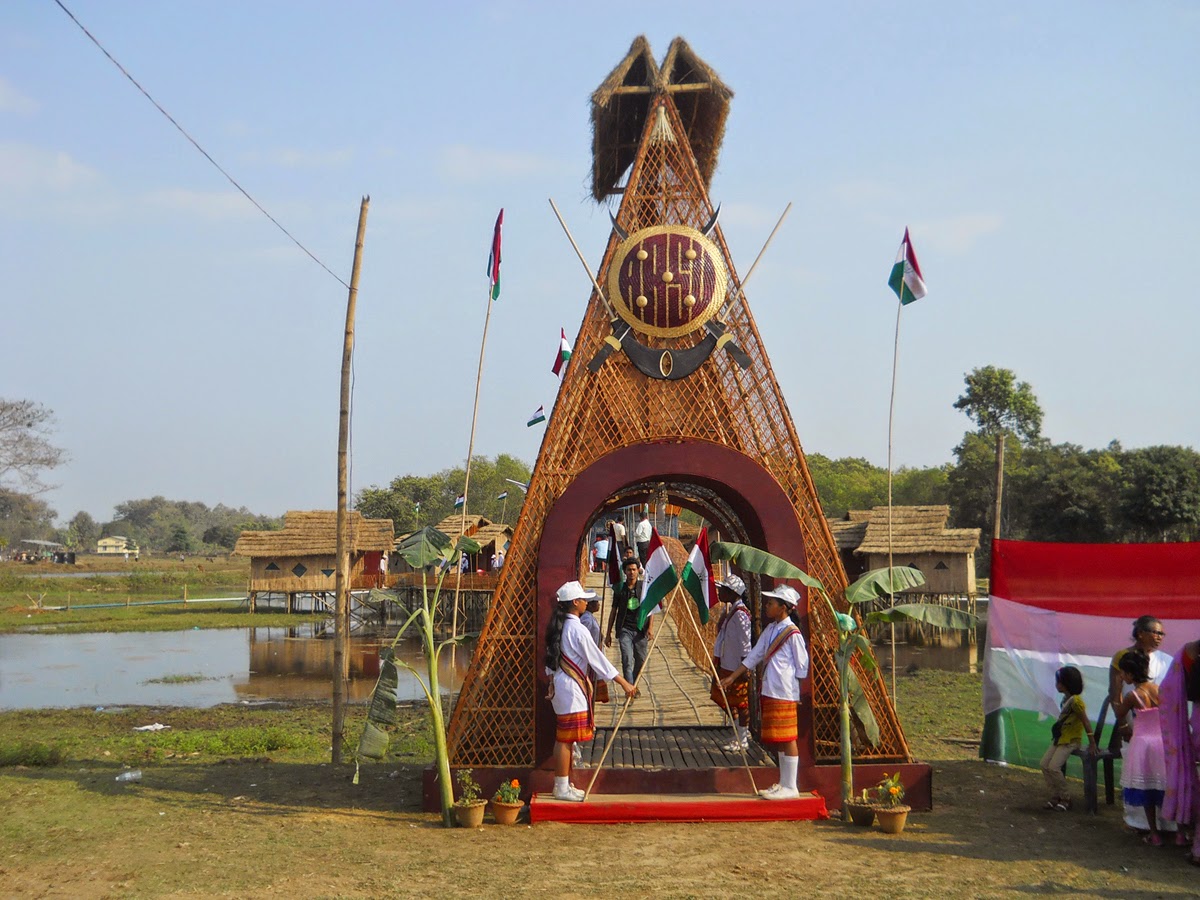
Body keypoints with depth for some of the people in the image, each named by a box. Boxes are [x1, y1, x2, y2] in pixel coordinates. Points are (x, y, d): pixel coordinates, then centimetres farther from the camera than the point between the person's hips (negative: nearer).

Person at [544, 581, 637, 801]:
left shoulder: (558, 627, 11)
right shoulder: (577, 629, -17)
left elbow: (551, 662, 17)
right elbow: (597, 659, -16)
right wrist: (623, 682, -12)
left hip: (560, 684, 10)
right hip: (572, 688, -10)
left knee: (565, 738, 14)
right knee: (566, 739, -4)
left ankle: (564, 785, 20)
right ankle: (562, 788, 1)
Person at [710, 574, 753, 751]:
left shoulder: (740, 614, -20)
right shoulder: (729, 611, 9)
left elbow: (745, 643, -21)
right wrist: (718, 660, 22)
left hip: (737, 667, -10)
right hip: (726, 665, 10)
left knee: (740, 702, 2)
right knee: (723, 698, 17)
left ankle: (742, 740, 12)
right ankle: (742, 731, 30)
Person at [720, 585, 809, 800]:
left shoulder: (792, 633, -11)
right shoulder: (770, 630, 12)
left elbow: (802, 666, -9)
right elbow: (753, 656, 17)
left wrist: (801, 695, -9)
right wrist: (732, 677, 16)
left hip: (785, 694, -8)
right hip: (770, 691, 8)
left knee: (788, 738, -4)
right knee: (779, 740, 13)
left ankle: (791, 788, 1)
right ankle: (783, 784, 20)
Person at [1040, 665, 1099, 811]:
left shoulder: (1075, 700, -20)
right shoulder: (1066, 698, 7)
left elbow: (1086, 722, -18)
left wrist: (1092, 743, -17)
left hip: (1071, 741, -9)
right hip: (1060, 739, 9)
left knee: (1054, 767, -17)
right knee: (1045, 764, 1)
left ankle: (1065, 798, -3)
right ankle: (1055, 796, 7)